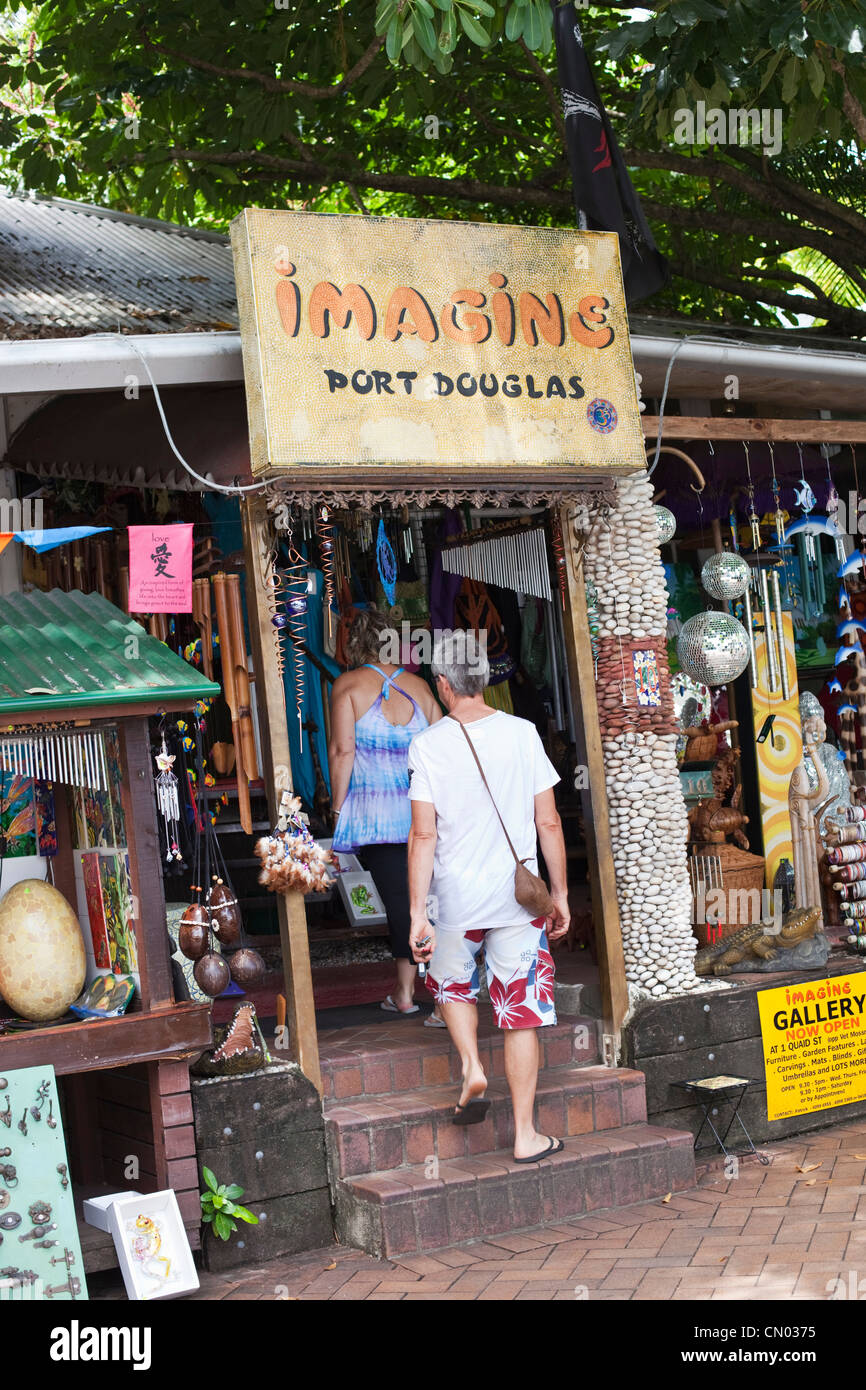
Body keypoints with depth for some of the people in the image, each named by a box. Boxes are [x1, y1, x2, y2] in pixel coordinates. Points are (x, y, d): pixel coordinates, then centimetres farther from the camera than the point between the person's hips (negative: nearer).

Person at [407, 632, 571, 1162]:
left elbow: (424, 834, -10)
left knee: (453, 983, 27)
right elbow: (549, 823, -1)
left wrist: (417, 913, -6)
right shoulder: (523, 734, -3)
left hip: (456, 898, 0)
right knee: (522, 1012, 6)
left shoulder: (428, 745, -8)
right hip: (518, 898, 0)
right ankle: (525, 1134, 8)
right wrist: (560, 894, 9)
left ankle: (472, 1069, 6)